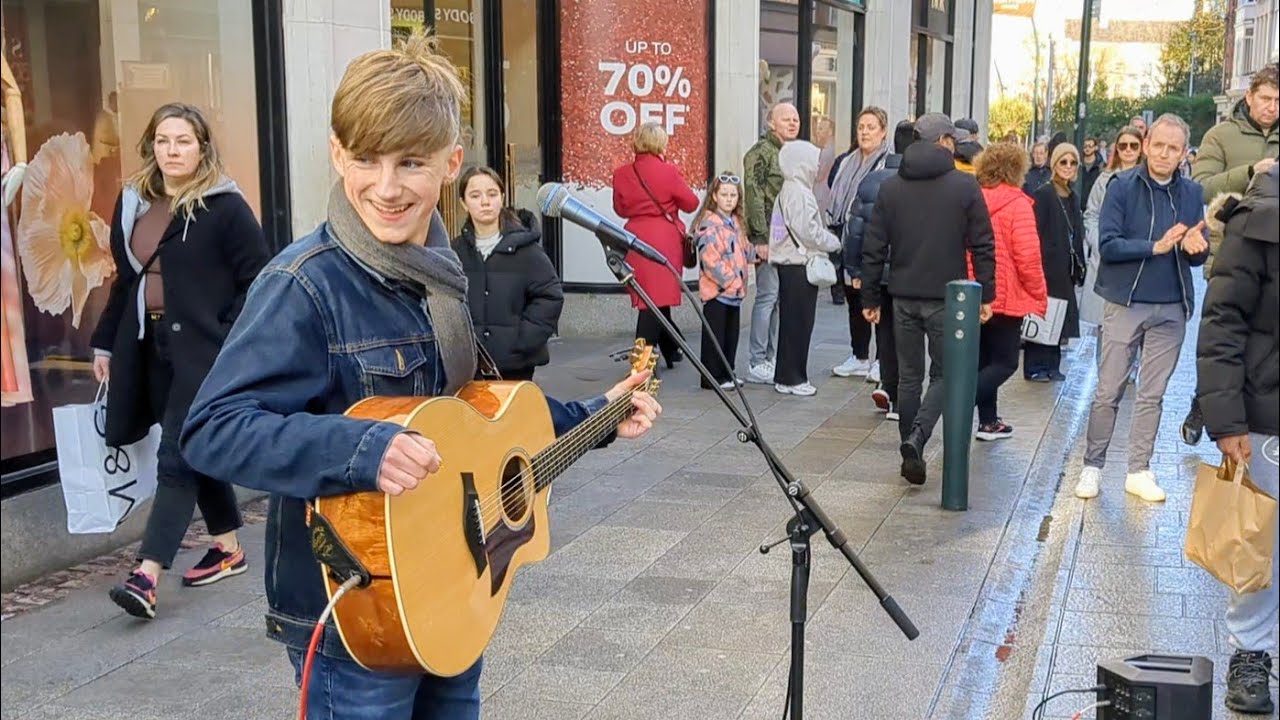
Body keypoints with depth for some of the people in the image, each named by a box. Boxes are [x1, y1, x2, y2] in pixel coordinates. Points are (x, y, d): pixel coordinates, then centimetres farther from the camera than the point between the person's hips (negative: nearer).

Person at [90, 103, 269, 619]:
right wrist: (105, 343, 15)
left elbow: (258, 279, -9)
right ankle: (228, 548, 28)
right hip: (152, 347, 7)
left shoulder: (225, 206, -8)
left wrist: (231, 340, -15)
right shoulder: (133, 203, 11)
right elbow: (125, 280, 17)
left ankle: (147, 574, -11)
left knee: (177, 457, -8)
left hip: (205, 350, -7)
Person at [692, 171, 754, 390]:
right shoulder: (709, 224, -15)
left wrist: (755, 251, 3)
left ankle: (727, 374, 25)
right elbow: (710, 259, -20)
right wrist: (729, 280, -19)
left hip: (735, 290, 9)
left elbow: (743, 251, 23)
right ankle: (712, 378, 5)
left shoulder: (737, 222, 14)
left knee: (731, 334, 15)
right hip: (715, 289, -9)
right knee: (714, 336, -2)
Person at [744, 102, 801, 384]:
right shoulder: (760, 153, -8)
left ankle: (773, 359, 18)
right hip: (770, 238, -8)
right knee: (768, 295, -7)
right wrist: (761, 238, -18)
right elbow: (754, 197, -14)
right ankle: (757, 364, 0)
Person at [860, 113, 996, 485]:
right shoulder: (965, 186, -4)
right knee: (944, 374, 7)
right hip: (947, 298, -3)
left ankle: (911, 453, 16)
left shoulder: (891, 187, 4)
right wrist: (986, 294, 3)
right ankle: (916, 438, -14)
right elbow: (982, 246, -5)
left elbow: (874, 248, 4)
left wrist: (870, 297, 10)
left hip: (904, 297, 3)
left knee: (909, 377, 13)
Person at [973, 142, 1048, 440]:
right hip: (1005, 296, -6)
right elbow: (1027, 257, -17)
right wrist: (1039, 296, -4)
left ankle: (988, 421, 23)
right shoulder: (1017, 204, -14)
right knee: (1004, 362, 3)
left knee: (984, 359, 18)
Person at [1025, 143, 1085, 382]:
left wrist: (1079, 267, 13)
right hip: (1047, 265, -7)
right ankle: (1035, 366, 4)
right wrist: (1037, 266, -18)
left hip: (1065, 269, 7)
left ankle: (1052, 364, 16)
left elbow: (1077, 235, 17)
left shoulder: (1073, 198, 13)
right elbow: (1036, 233, -13)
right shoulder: (1043, 195, -8)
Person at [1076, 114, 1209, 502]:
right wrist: (1156, 246, -22)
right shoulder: (1123, 186, -6)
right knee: (1108, 393, 2)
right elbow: (1108, 244, -14)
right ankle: (1092, 466, 13)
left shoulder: (1191, 193, 4)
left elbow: (1200, 256, 5)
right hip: (1125, 303, -3)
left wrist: (1195, 247, -18)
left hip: (1171, 309, 3)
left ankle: (1140, 470, 18)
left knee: (1152, 395, 9)